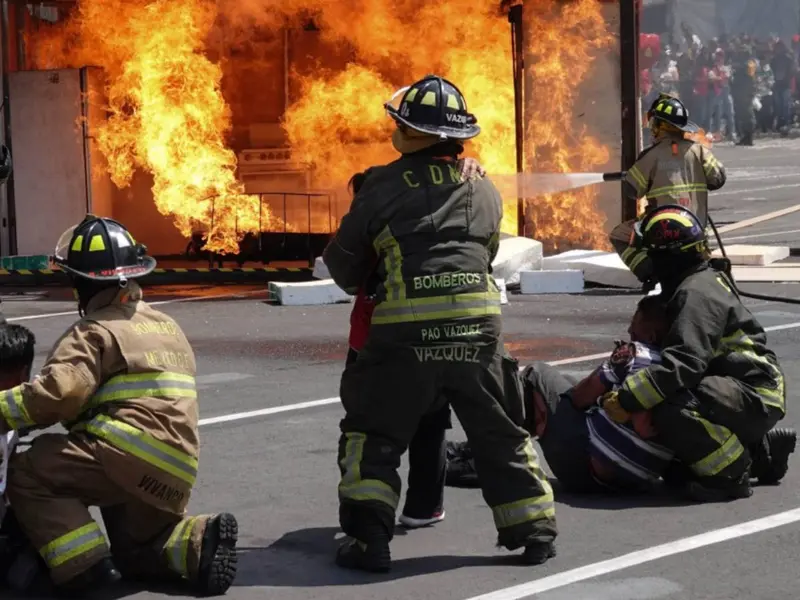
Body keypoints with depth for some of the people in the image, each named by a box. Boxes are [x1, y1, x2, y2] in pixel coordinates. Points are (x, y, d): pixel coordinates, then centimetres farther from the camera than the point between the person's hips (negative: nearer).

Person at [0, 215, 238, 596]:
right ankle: (200, 544, -2)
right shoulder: (167, 327, 24)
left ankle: (85, 567, -16)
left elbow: (59, 392, -18)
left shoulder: (96, 331, -3)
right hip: (175, 471, 9)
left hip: (130, 455, -9)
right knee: (138, 554, 25)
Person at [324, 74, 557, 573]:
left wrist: (356, 281, 34)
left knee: (373, 434, 11)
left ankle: (368, 537, 2)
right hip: (479, 323, 3)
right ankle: (535, 531, 16)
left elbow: (344, 263, 13)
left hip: (406, 329, -3)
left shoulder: (384, 185, 4)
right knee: (501, 434, 17)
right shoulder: (485, 190, 15)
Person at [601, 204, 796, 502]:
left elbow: (683, 362, -29)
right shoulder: (706, 279, 15)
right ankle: (762, 450, 24)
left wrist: (627, 399, -30)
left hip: (755, 396, -11)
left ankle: (732, 475, -13)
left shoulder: (696, 293, -18)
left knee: (670, 410, -31)